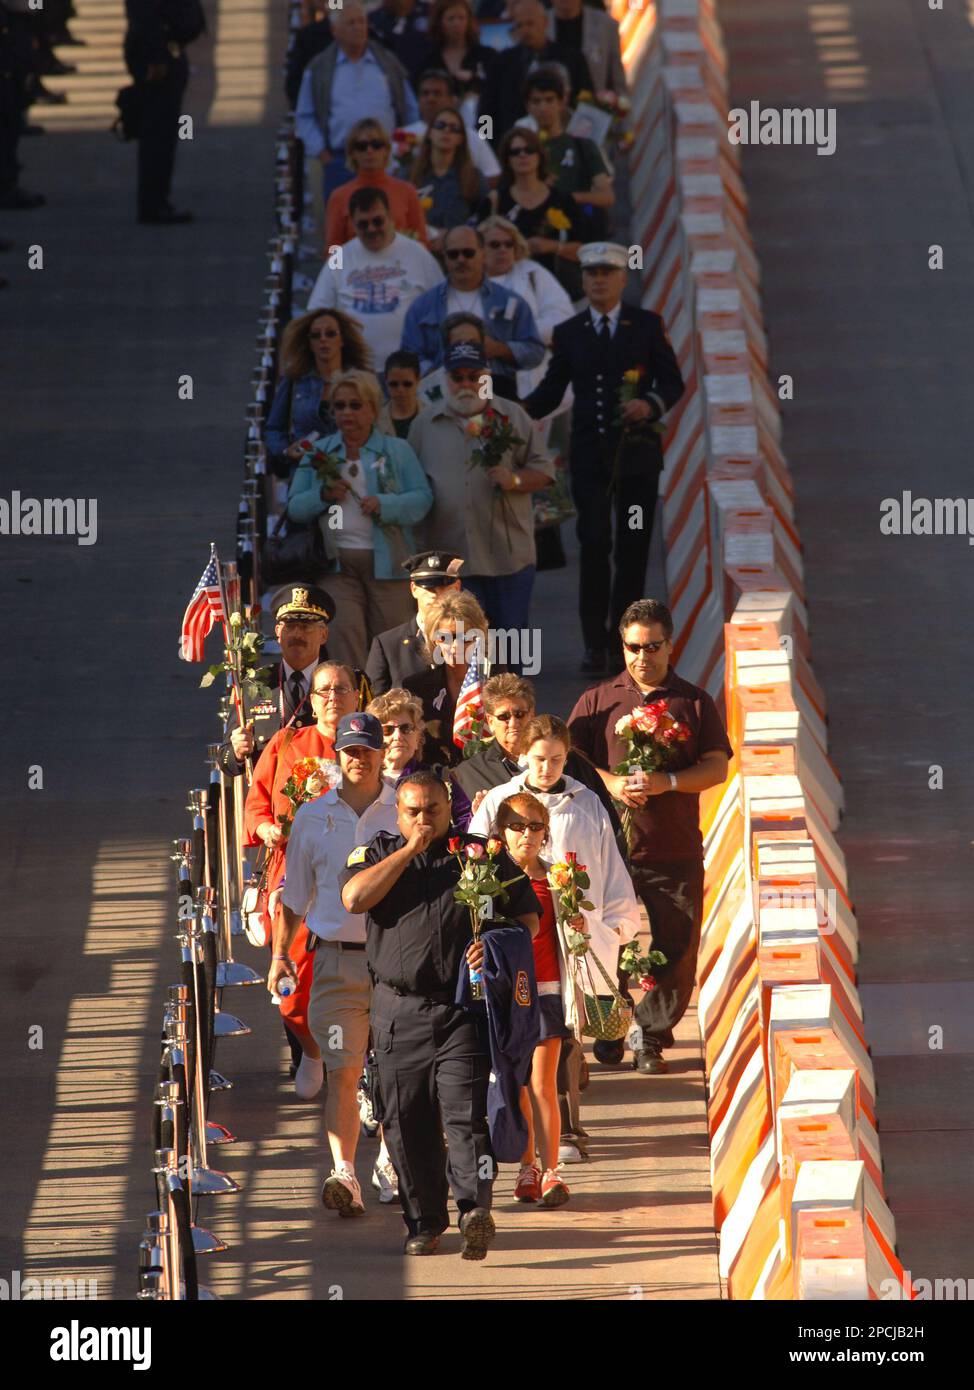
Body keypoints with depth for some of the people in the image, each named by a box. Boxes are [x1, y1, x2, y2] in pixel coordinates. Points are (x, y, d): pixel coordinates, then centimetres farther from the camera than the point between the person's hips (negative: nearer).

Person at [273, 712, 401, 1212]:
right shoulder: (312, 817, 8)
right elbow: (294, 895, 16)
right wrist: (280, 952, 8)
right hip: (336, 959, 0)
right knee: (342, 1072, -9)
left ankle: (390, 1164, 24)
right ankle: (343, 1176, -16)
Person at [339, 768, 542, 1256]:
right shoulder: (378, 852, 12)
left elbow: (528, 916, 12)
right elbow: (355, 898, -8)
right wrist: (409, 849, -6)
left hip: (464, 1009, -2)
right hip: (399, 1009, 2)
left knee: (465, 1112, -15)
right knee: (406, 1121, 3)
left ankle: (475, 1208, -23)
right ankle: (424, 1222, 12)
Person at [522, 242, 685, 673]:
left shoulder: (647, 326, 5)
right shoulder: (568, 334, 9)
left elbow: (673, 382, 4)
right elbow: (551, 391, 12)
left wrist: (651, 404, -17)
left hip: (637, 452, 0)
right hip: (589, 455, 0)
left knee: (633, 548, 4)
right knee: (594, 545, -8)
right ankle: (595, 643, -6)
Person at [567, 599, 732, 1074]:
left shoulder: (694, 703, 9)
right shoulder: (597, 701, 10)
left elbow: (716, 767, 2)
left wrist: (668, 781, -15)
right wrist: (609, 782, -12)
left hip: (676, 852, 0)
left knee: (676, 949, -2)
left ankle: (651, 1037, 11)